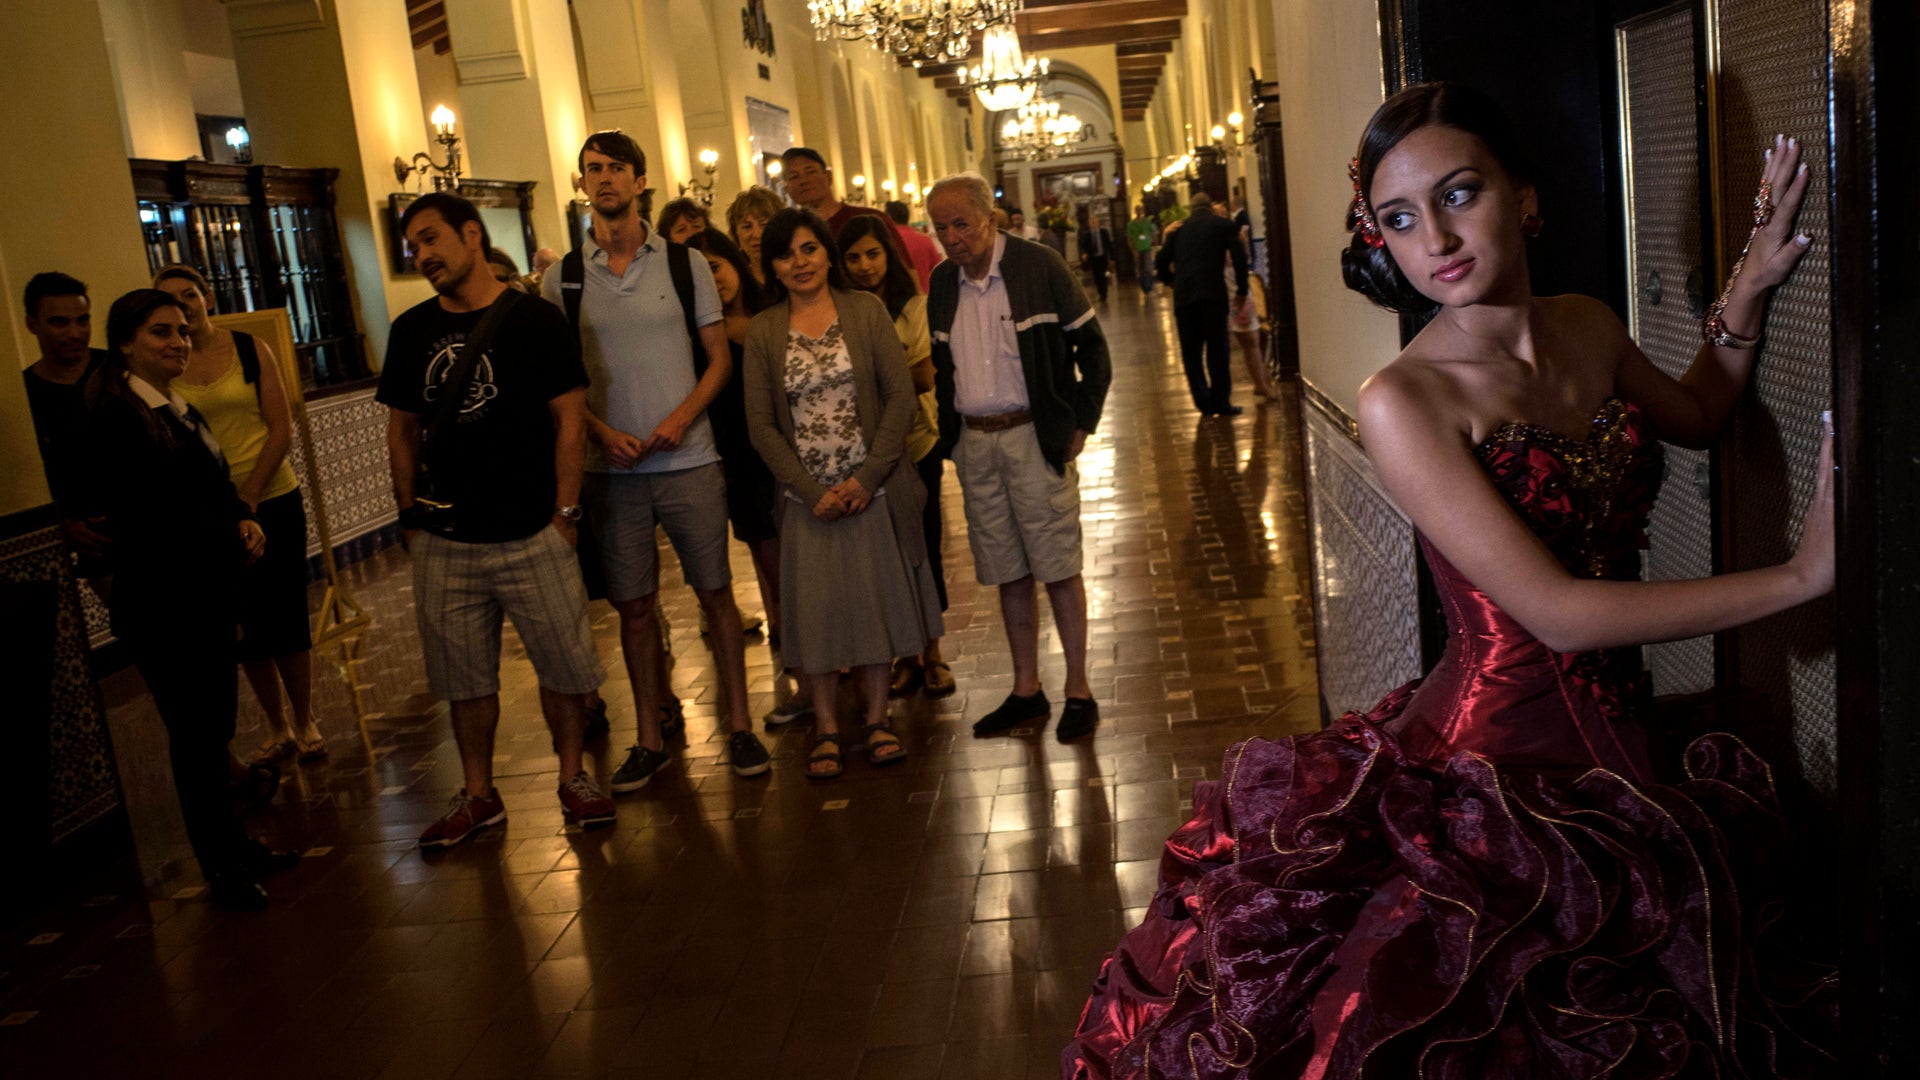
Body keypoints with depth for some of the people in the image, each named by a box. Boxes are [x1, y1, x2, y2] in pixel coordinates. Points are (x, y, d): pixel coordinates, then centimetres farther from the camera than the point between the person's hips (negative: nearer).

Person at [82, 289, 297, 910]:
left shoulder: (182, 410, 12)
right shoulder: (116, 417, -15)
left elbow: (218, 485, 17)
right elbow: (151, 517, -19)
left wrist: (244, 521, -5)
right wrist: (239, 543, -13)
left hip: (210, 595, 8)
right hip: (161, 603, -8)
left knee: (216, 727, 15)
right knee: (194, 733, 2)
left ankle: (233, 843, 27)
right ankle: (221, 870, 14)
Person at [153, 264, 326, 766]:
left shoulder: (250, 349, -2)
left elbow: (282, 429, -5)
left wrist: (248, 494, -13)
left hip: (271, 499, -1)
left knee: (287, 615, 2)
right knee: (246, 626, 8)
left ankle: (305, 721, 18)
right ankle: (277, 727, 22)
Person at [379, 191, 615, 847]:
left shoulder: (536, 320, -3)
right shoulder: (411, 331, 8)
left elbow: (569, 420, -3)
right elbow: (402, 429, 15)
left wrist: (564, 511, -7)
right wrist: (409, 515, 9)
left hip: (532, 535, -3)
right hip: (445, 541, 3)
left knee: (562, 667, 4)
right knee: (465, 676, 10)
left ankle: (572, 779, 22)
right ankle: (478, 795, 24)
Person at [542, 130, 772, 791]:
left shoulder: (684, 264, 3)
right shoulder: (563, 279, 4)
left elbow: (719, 358, 5)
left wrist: (681, 418, -11)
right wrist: (603, 432, -9)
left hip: (688, 459, -1)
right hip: (611, 468, 1)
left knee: (716, 592, 4)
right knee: (633, 606, 7)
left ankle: (739, 726, 16)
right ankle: (648, 739, 18)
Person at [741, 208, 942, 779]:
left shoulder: (865, 310, 0)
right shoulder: (763, 331, 1)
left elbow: (901, 395, -4)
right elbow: (761, 422, -1)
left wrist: (866, 477, -12)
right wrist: (812, 491, -10)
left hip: (872, 489, 0)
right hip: (807, 496, 0)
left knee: (877, 600, 7)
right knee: (814, 608, 4)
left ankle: (877, 717, 22)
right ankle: (826, 727, 18)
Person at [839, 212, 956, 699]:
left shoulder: (915, 307, -4)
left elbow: (924, 377, -10)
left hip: (917, 440, -1)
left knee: (924, 545, 6)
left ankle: (933, 655, 21)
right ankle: (906, 655, 23)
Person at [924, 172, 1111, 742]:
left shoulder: (1040, 267, -6)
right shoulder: (942, 283, 8)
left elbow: (1091, 344, -2)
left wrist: (1082, 423, -6)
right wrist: (949, 429, 8)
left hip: (1035, 437, -5)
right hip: (974, 443, 5)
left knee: (1058, 567, -1)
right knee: (1008, 572, 10)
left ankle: (1079, 691, 10)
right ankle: (1026, 691, 20)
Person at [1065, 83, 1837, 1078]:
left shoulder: (1588, 331, 5)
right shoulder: (1402, 401, -17)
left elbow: (1695, 416, 29)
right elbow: (1560, 612, -21)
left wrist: (1750, 290, 14)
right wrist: (1802, 574, -14)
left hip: (1616, 751, 7)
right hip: (1495, 769, -6)